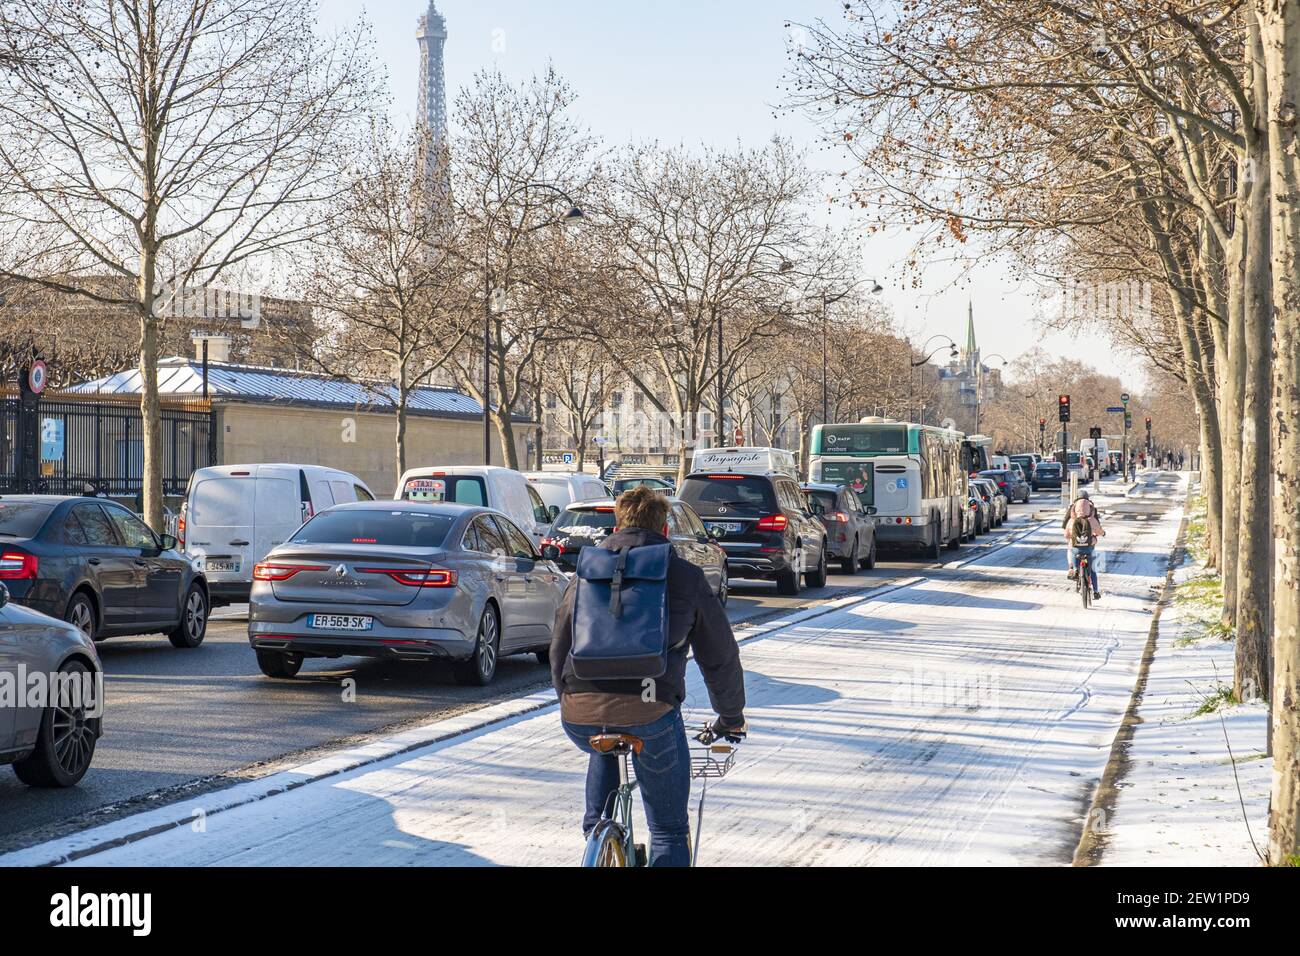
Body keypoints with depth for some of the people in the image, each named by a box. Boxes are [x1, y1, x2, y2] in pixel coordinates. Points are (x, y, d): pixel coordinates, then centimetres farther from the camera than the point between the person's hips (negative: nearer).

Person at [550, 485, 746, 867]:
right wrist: (731, 716, 34)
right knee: (669, 829, 12)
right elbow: (720, 655, 19)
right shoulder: (686, 576, 13)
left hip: (580, 718, 3)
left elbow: (558, 649, 28)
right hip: (650, 713, -3)